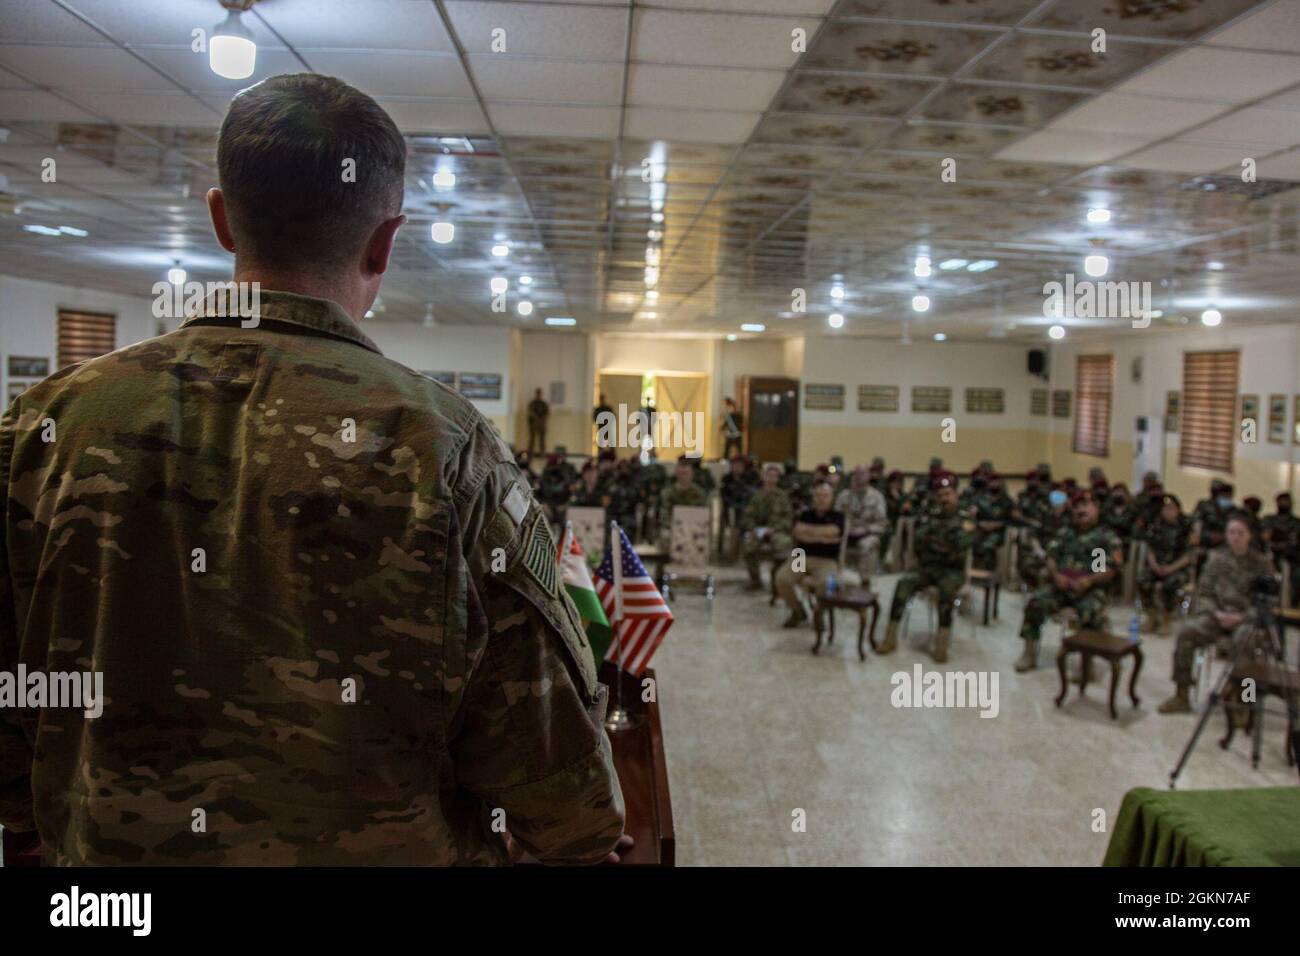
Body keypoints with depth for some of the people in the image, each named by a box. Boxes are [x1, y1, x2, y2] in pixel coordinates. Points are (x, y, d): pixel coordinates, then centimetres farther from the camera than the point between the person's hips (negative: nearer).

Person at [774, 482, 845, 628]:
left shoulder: (837, 517, 6)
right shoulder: (806, 515, 15)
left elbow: (830, 531, -15)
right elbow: (798, 533, -3)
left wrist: (808, 528, -3)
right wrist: (822, 538, -10)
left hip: (827, 560, -3)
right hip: (801, 557, 3)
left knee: (824, 583, -36)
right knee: (782, 578, -24)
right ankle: (797, 612, 3)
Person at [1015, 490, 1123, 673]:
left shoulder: (1107, 537, 4)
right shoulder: (1065, 533, 18)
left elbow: (1112, 568, -5)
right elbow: (1051, 556, 11)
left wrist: (1088, 580, -20)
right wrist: (1056, 575, -10)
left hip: (1091, 589, -4)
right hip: (1061, 584, 4)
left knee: (1091, 612, -35)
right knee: (1035, 602, -20)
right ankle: (1030, 653, -11)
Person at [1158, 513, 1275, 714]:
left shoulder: (1262, 562, 2)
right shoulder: (1217, 558, 8)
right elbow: (1203, 593, 10)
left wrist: (1242, 617, -15)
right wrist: (1216, 613, -9)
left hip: (1247, 618, -2)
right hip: (1218, 614, 2)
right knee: (1186, 634, -24)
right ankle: (1181, 697, -16)